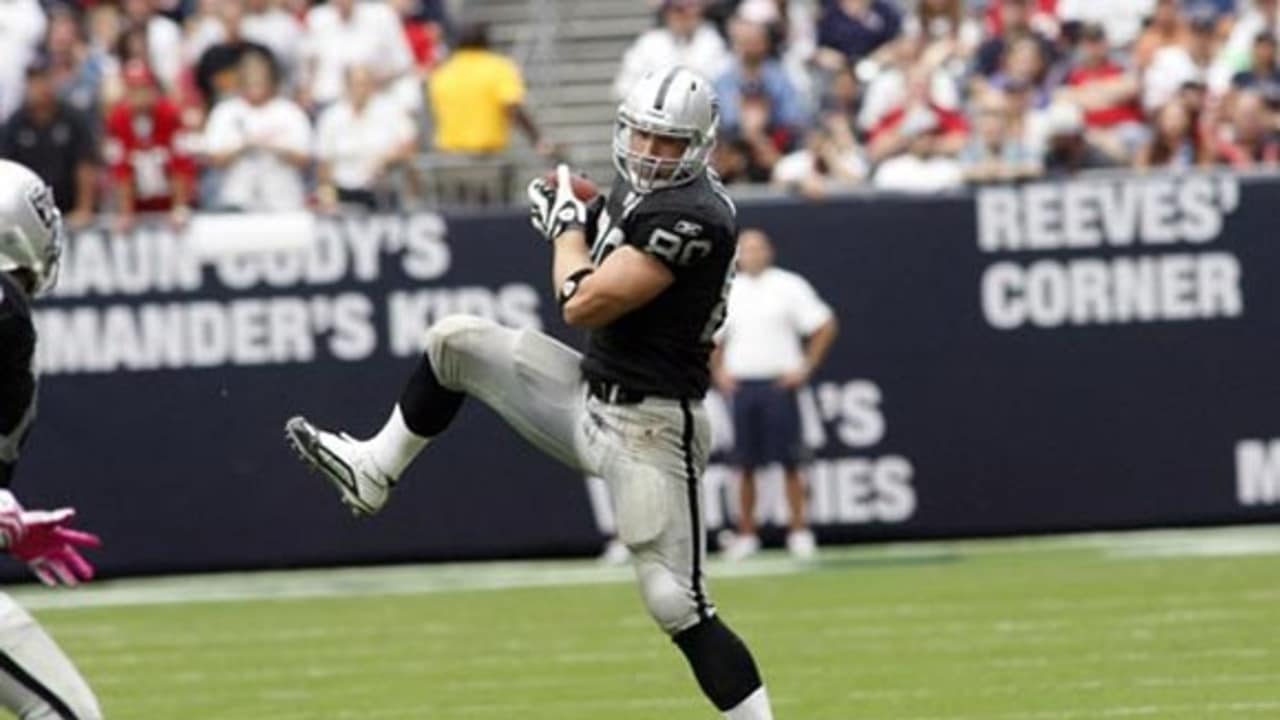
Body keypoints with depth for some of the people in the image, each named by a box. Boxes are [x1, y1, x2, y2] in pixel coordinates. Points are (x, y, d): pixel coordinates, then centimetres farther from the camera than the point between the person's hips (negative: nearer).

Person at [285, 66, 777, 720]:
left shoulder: (693, 216, -23)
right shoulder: (638, 185, 5)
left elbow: (584, 304, -22)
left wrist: (566, 224, -4)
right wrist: (572, 219, 8)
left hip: (648, 429, -9)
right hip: (589, 395, 9)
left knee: (679, 608, -12)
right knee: (456, 342, 10)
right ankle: (371, 473, 26)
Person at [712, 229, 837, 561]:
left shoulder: (789, 286, -2)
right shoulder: (727, 292, 11)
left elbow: (825, 326, -1)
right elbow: (714, 336, 23)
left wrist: (805, 368, -6)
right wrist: (718, 372, 9)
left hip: (778, 384, -4)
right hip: (741, 384, 4)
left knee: (789, 462, -4)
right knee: (745, 465, 4)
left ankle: (800, 532, 1)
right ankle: (746, 535, 8)